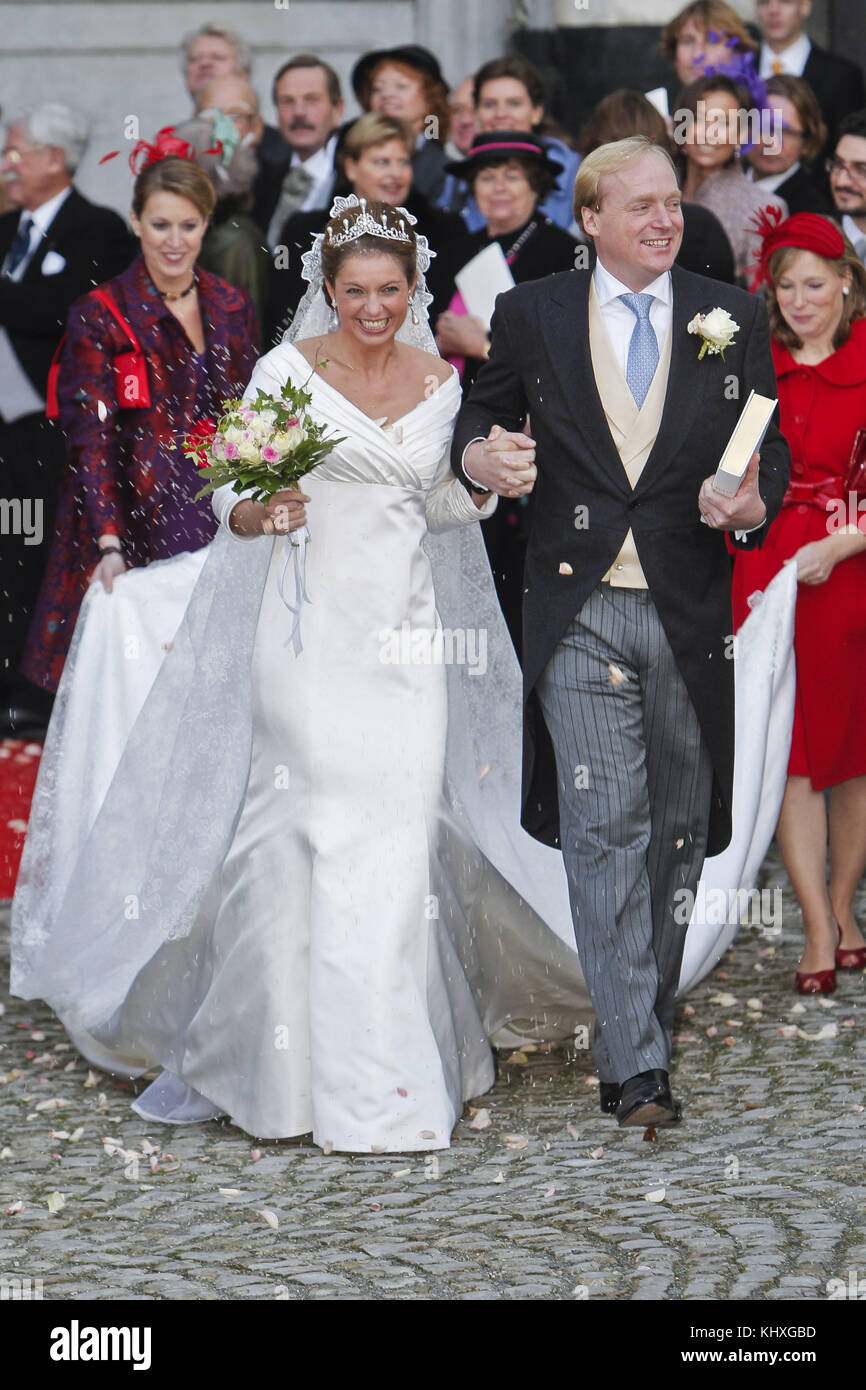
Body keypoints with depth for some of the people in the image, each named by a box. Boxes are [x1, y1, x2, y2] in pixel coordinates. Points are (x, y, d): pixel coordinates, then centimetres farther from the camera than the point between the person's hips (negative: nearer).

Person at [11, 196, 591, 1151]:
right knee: (319, 837, -6)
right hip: (312, 632, -3)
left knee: (402, 844, 0)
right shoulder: (288, 370, -1)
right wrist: (262, 514, -22)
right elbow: (233, 492, 0)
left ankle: (402, 1062, 11)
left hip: (408, 635, 3)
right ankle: (323, 1067, 2)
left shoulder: (441, 380, 9)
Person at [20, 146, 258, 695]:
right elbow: (91, 437, -11)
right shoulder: (101, 315, -5)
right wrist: (109, 543, -22)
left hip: (218, 526, 4)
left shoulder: (233, 308, 9)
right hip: (132, 522, -4)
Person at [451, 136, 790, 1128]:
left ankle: (646, 1023, 28)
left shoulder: (733, 318, 6)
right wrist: (480, 457, -9)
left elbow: (768, 448, 7)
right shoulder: (532, 316, 4)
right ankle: (634, 1064, -13)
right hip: (580, 609, -2)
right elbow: (481, 415, 15)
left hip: (691, 611, 2)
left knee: (677, 831, 10)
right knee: (606, 828, -11)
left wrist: (753, 506, -16)